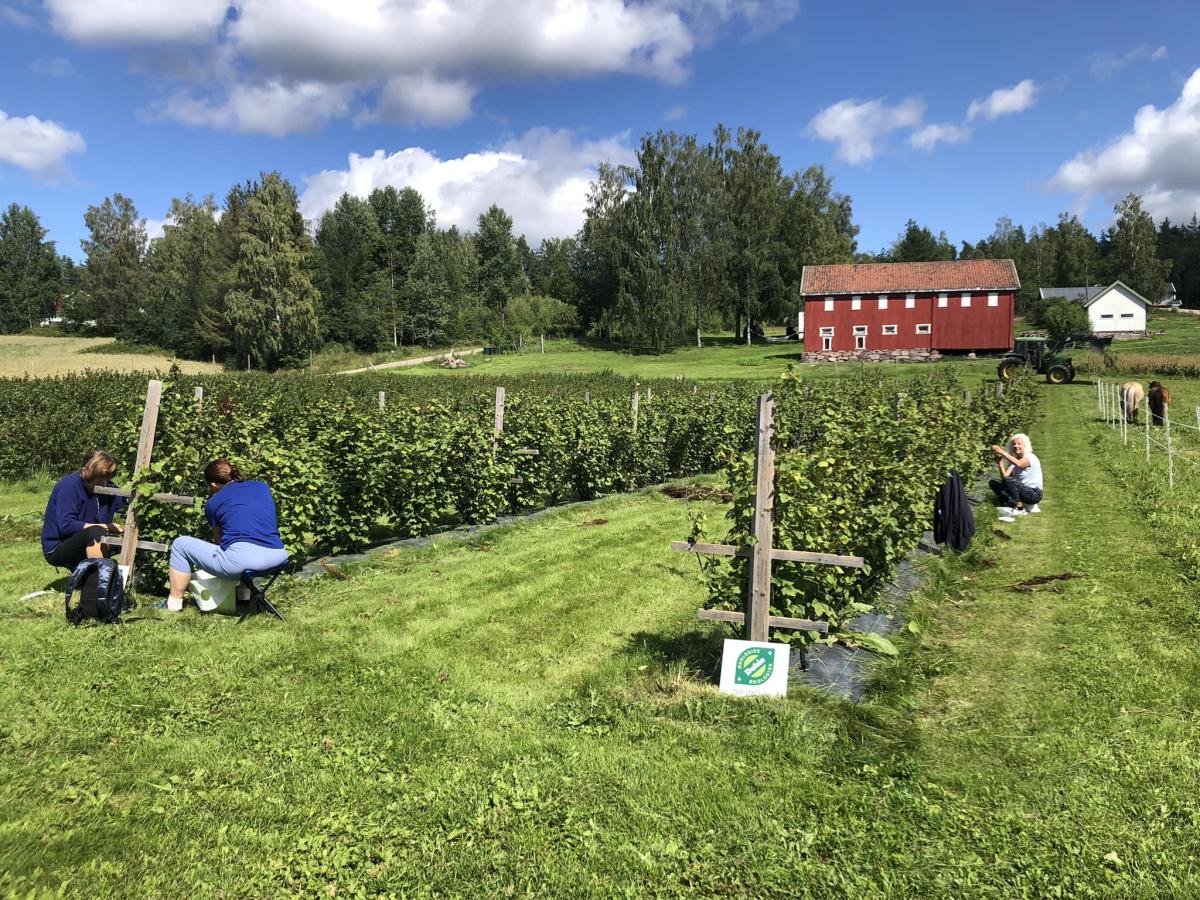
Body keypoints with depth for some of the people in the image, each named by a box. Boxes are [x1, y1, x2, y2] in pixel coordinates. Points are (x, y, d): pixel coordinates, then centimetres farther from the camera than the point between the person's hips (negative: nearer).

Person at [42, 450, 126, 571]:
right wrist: (106, 527, -26)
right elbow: (66, 525, -27)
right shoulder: (69, 486, -20)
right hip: (57, 549, -8)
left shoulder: (106, 486, 1)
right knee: (96, 533, -34)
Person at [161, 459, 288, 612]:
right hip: (277, 558, 5)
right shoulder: (262, 486, 20)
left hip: (241, 560, -4)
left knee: (180, 544, 18)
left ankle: (174, 604, 26)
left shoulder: (213, 503, 13)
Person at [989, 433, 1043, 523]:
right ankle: (1011, 508, -22)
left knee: (1009, 480, -31)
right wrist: (999, 461, -17)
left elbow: (1019, 464, -35)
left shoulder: (1030, 457, -10)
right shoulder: (1013, 460, 10)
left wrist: (1003, 452, -37)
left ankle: (1020, 508, -16)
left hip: (1034, 494, -7)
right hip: (1022, 491, 7)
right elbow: (1004, 476, -7)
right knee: (993, 483, -7)